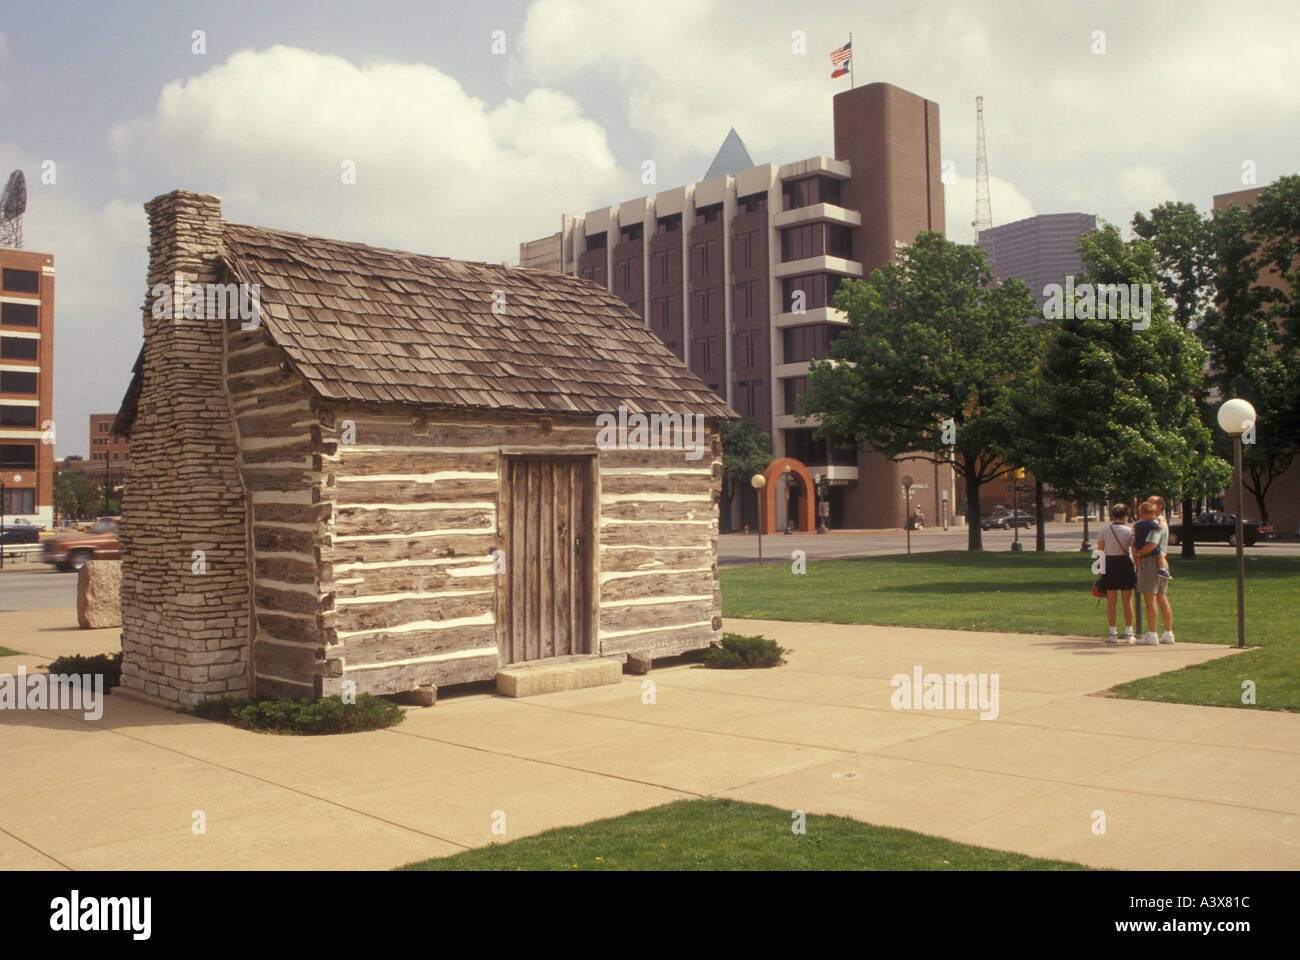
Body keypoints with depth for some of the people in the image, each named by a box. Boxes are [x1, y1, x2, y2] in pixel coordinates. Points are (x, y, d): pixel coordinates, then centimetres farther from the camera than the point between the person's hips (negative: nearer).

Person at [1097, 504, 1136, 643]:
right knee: (1128, 601, 7)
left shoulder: (1104, 530, -1)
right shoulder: (1129, 531, -5)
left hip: (1109, 565, 1)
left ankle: (1113, 633, 5)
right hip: (1125, 564, -1)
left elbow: (1100, 549, 2)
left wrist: (1101, 567, 11)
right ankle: (1128, 633, 8)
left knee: (1111, 601, 6)